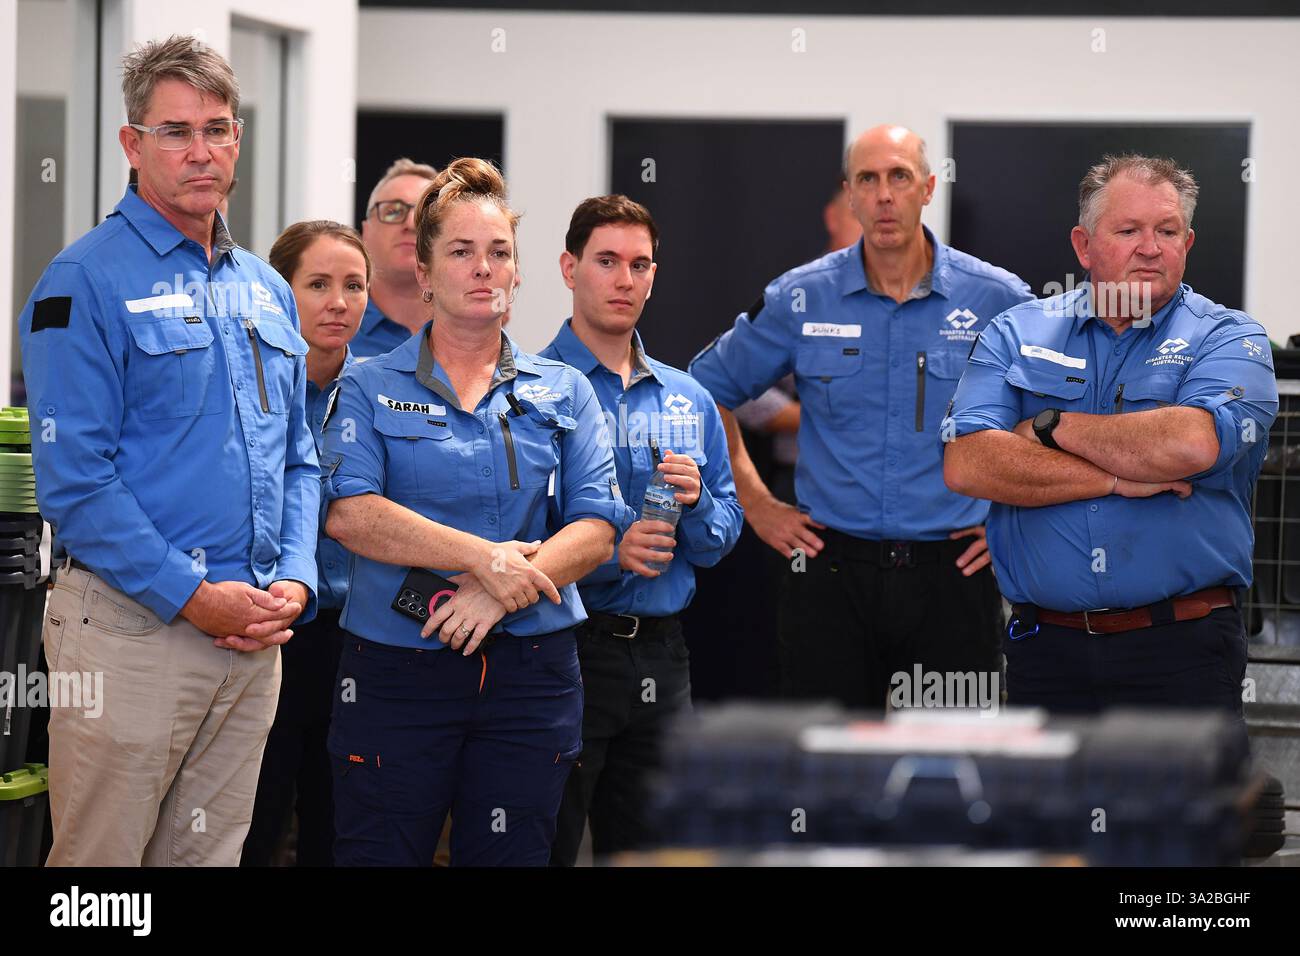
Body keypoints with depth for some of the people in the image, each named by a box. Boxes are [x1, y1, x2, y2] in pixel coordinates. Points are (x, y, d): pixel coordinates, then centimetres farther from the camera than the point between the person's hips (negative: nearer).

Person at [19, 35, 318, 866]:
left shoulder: (266, 291, 15)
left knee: (211, 855, 12)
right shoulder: (88, 281, -7)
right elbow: (74, 478, -13)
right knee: (101, 859, -3)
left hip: (256, 635, 7)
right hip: (133, 625, -6)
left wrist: (294, 582, 1)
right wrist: (195, 598, -16)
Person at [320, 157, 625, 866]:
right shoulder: (370, 388, 5)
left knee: (510, 855, 5)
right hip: (396, 669, -2)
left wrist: (500, 595, -16)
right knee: (379, 854, -1)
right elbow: (350, 515, -10)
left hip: (530, 674, 2)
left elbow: (595, 530, 1)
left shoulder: (563, 392, 11)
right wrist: (484, 556, -19)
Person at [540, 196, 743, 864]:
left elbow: (721, 541, 14)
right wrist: (608, 554, -21)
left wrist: (695, 503, -7)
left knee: (644, 847, 11)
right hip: (562, 651, -5)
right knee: (545, 851, 0)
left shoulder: (689, 401, 13)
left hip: (660, 656, 5)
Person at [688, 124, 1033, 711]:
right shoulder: (799, 298, 2)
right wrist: (756, 504, 9)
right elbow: (707, 389, 13)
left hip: (951, 572, 0)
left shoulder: (998, 299, 0)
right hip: (832, 571, 1)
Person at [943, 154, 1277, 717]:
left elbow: (1193, 443, -19)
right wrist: (1117, 479, -12)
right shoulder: (1016, 334, 10)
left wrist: (1052, 427, -6)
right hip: (1046, 647, 2)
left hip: (1182, 651, -2)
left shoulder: (1228, 338, 3)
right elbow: (965, 465, -6)